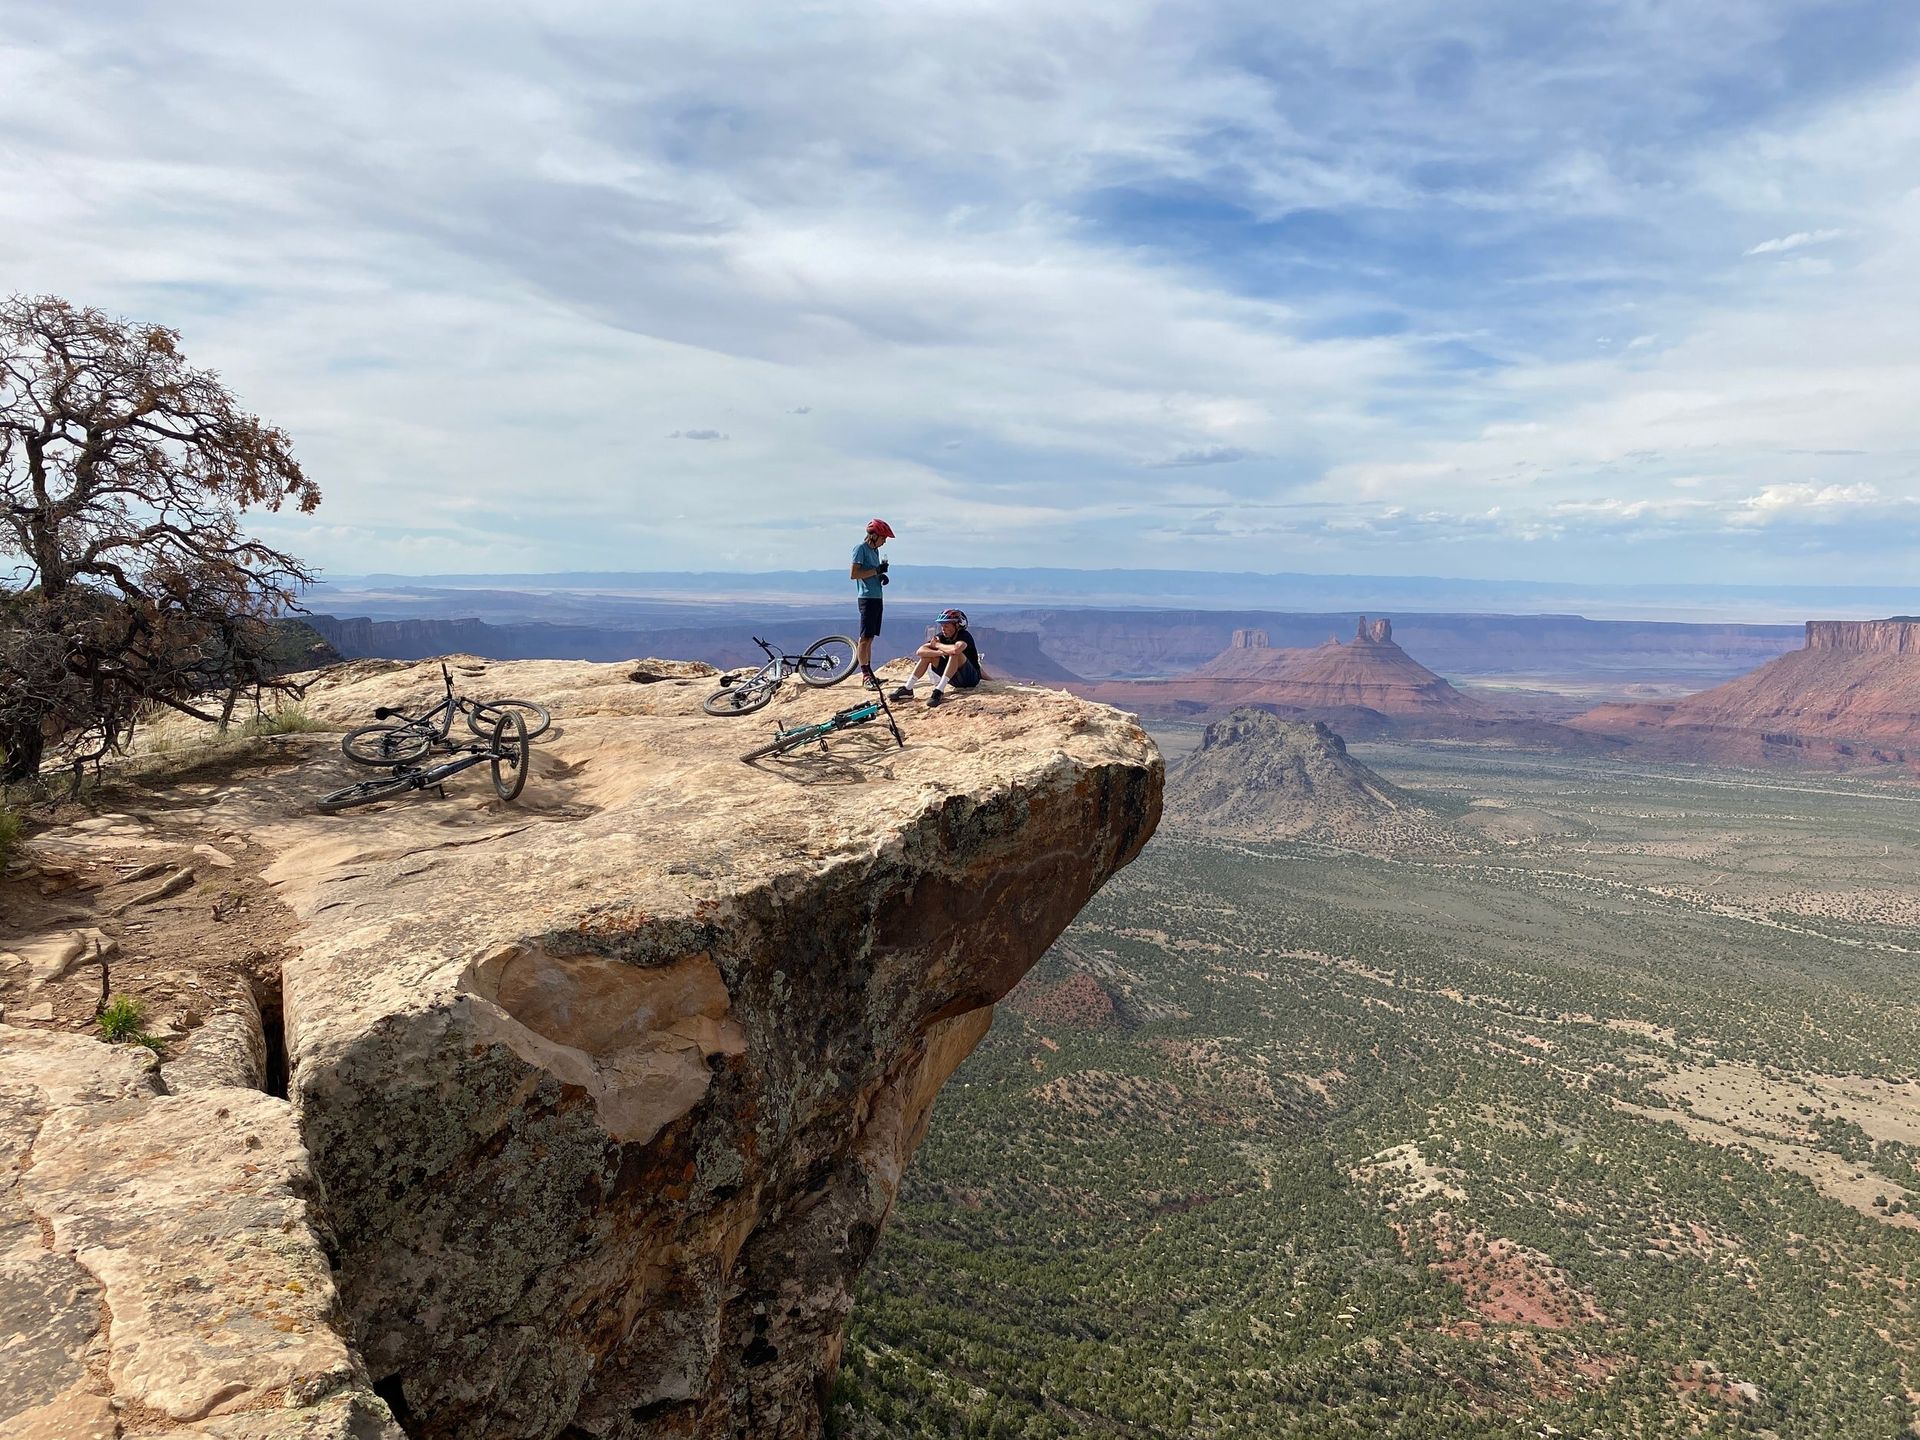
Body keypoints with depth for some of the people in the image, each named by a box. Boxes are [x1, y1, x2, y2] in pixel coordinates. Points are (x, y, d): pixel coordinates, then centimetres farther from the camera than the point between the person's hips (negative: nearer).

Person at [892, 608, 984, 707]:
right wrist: (940, 652, -31)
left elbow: (956, 649, -43)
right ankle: (907, 689, -9)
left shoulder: (965, 636, -18)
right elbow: (920, 652, -15)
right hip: (955, 678, 6)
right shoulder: (942, 636, -2)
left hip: (971, 678, -6)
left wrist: (937, 645, -23)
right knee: (927, 653, -5)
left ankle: (939, 691, -35)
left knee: (955, 654, -32)